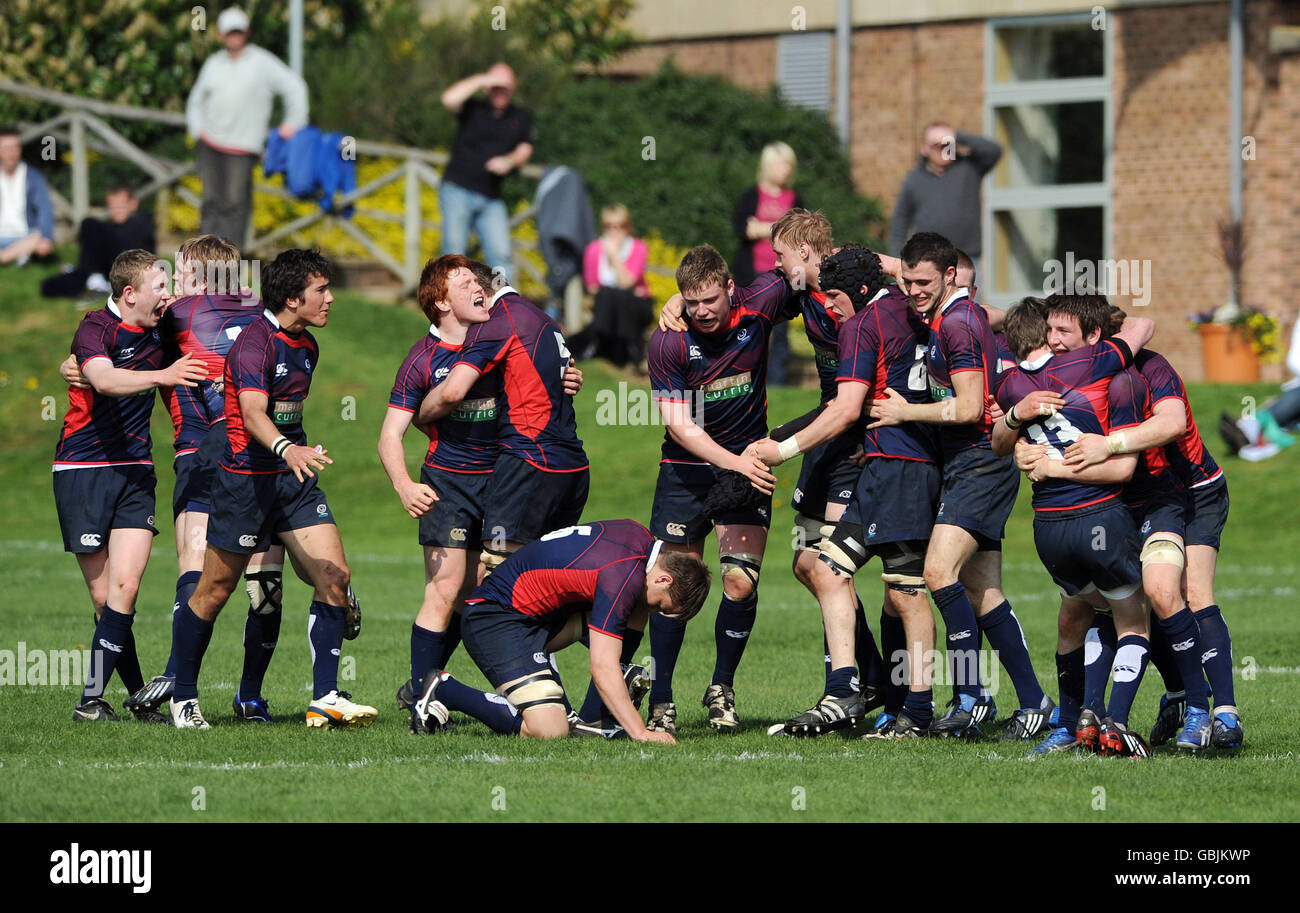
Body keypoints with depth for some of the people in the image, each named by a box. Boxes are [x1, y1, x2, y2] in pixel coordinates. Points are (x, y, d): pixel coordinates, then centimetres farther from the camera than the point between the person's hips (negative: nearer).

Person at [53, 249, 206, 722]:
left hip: (135, 470, 5)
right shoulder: (96, 329, -12)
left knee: (125, 585, -11)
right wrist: (162, 375, -46)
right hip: (82, 468, -5)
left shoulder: (158, 333, 8)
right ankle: (139, 696, 2)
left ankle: (93, 698, -10)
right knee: (105, 595, -3)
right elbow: (104, 379, -34)